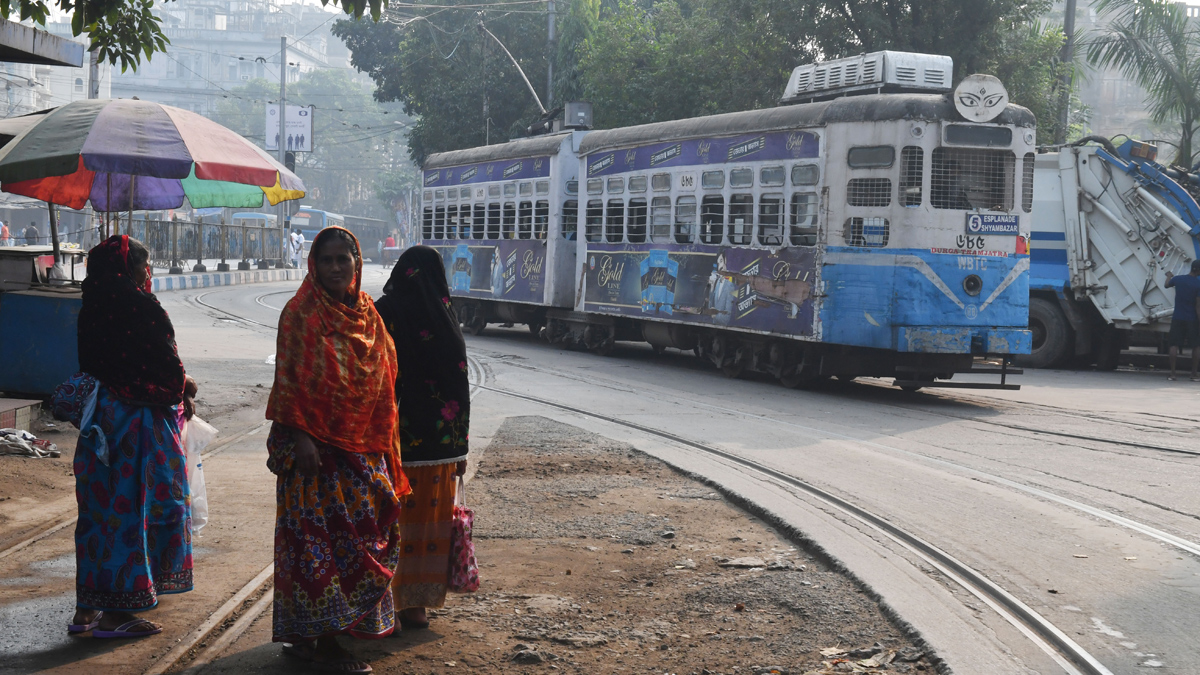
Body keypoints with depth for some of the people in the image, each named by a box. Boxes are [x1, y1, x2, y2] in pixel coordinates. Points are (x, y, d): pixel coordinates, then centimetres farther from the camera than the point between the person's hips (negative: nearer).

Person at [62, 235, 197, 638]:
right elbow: (166, 364, -14)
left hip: (99, 419, 7)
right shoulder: (141, 306, -15)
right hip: (137, 421, -7)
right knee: (130, 508, 0)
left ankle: (87, 607, 18)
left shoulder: (92, 306, 8)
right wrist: (184, 387, 8)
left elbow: (92, 362, 13)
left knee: (99, 507, 13)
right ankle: (115, 613, 4)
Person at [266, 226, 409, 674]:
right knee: (317, 538, -4)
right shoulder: (301, 315, -8)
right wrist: (300, 438, -18)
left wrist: (380, 444, 12)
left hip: (360, 447, 6)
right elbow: (288, 381, -11)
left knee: (359, 533, 9)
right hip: (316, 444, -6)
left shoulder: (366, 315, 10)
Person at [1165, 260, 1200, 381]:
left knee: (1174, 345, 4)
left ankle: (1172, 373, -2)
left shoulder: (1177, 279, -2)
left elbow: (1167, 285, 21)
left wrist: (1169, 276, 42)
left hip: (1177, 318, 3)